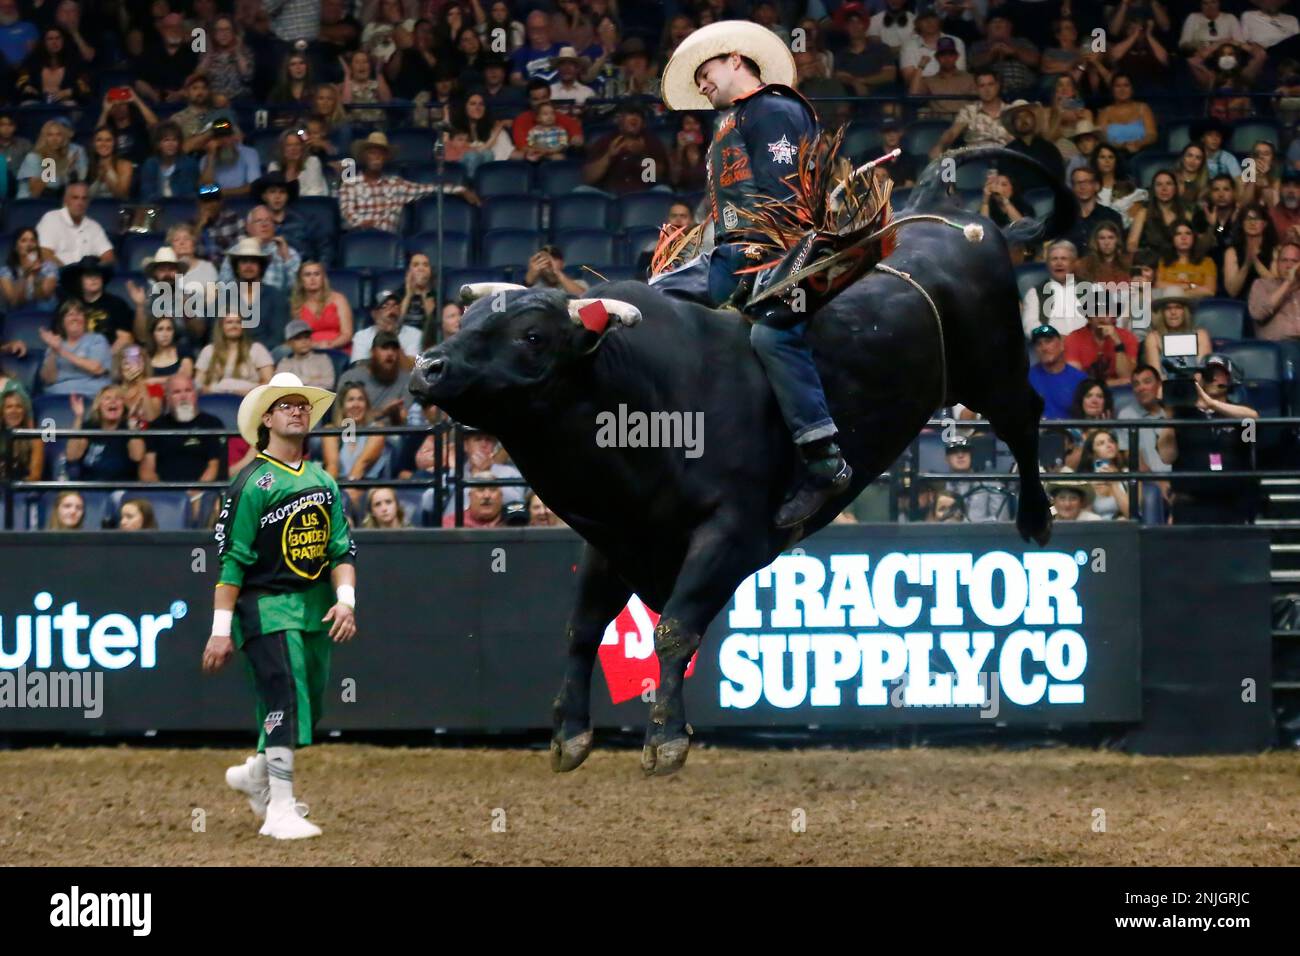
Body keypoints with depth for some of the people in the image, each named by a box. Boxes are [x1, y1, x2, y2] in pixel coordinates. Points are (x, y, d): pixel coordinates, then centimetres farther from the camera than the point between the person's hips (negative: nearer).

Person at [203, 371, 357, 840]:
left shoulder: (324, 482, 13)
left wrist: (345, 600, -6)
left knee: (308, 708, 13)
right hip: (266, 607, -7)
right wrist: (221, 629, -14)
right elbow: (231, 560, -10)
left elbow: (342, 549, 11)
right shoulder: (252, 484, -7)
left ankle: (256, 773, 38)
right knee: (286, 700, -16)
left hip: (316, 609, 7)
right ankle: (280, 811, -15)